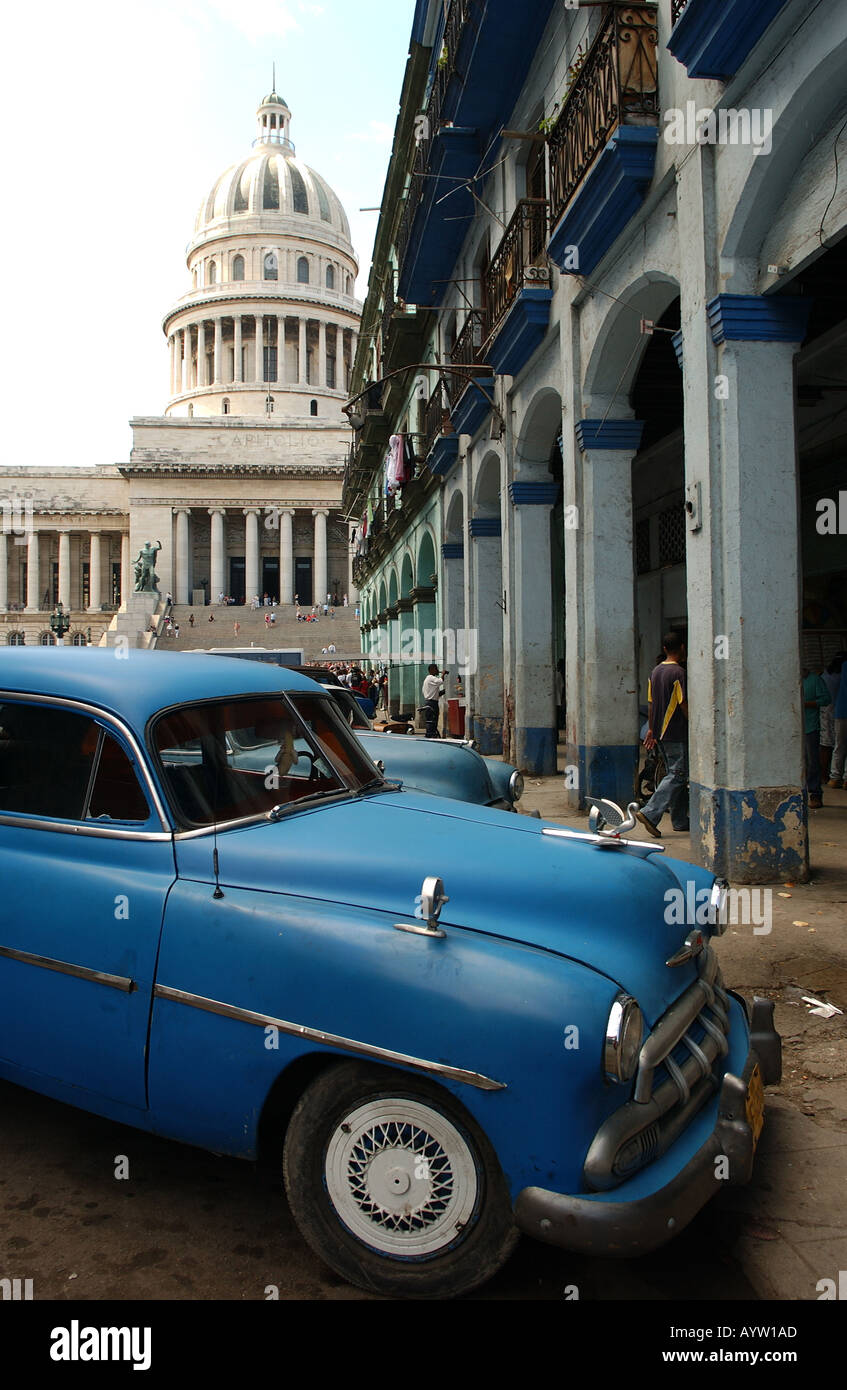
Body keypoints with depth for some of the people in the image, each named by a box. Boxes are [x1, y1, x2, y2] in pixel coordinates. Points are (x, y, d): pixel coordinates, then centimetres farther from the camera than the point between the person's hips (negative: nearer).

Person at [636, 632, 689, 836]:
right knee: (677, 776, -6)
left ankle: (680, 820, 18)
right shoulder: (678, 672, -15)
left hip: (661, 733, 9)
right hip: (677, 733, -9)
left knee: (676, 774, 14)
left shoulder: (655, 671, 10)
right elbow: (684, 705, -16)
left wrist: (651, 729, 20)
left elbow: (651, 703, 13)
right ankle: (650, 813, -14)